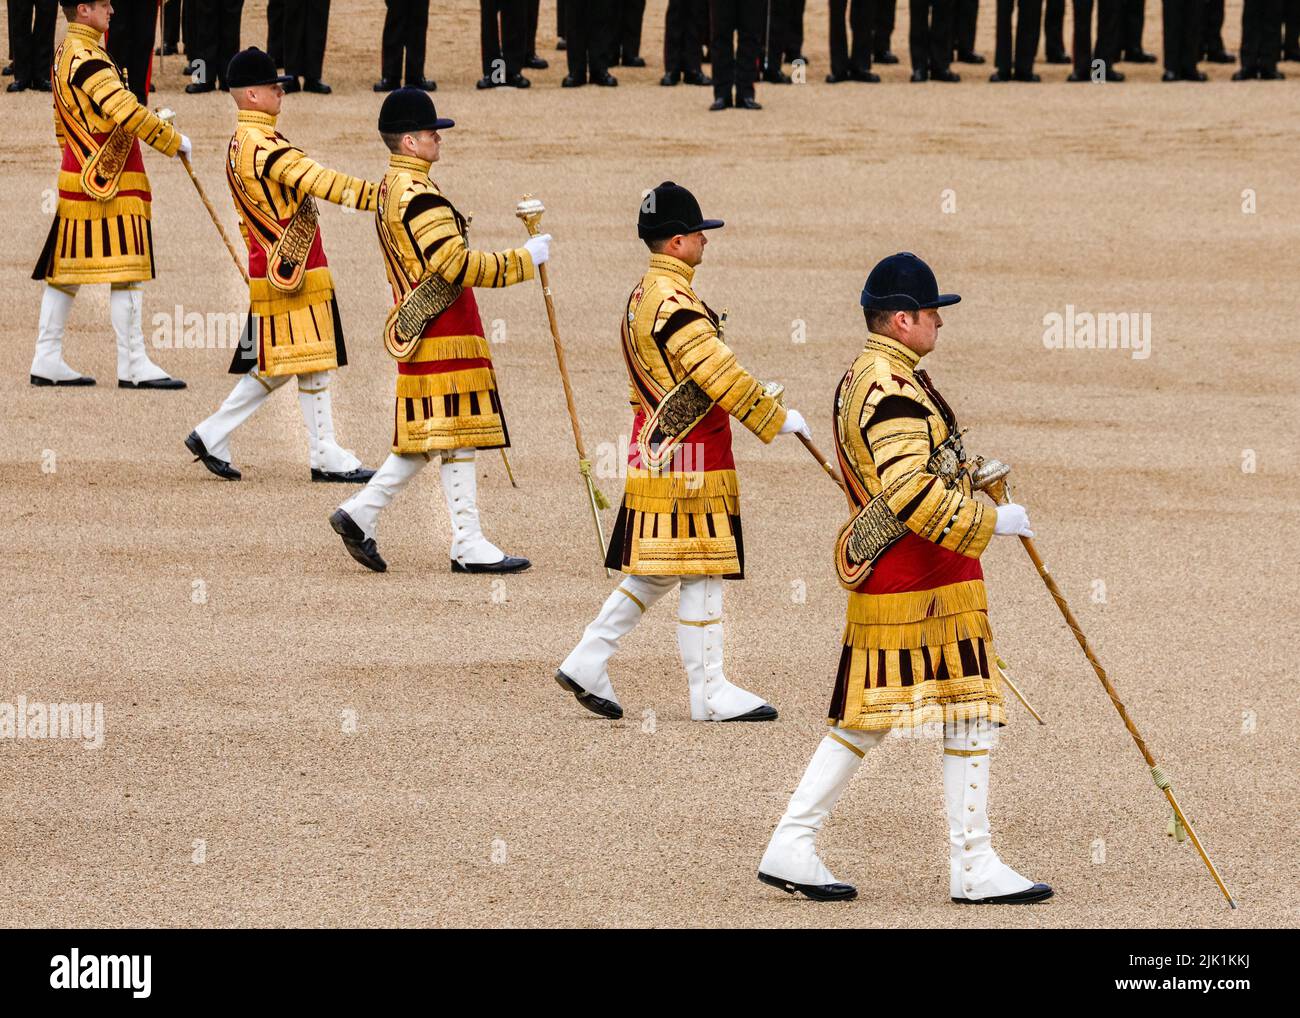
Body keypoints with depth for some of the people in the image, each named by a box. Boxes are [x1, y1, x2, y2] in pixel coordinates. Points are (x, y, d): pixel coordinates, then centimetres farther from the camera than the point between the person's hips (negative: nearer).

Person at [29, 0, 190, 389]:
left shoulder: (64, 53, 15)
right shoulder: (88, 58, -17)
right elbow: (127, 113, -24)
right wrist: (174, 142, -13)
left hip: (77, 179, 10)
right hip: (110, 186, -10)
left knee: (65, 270, 9)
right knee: (126, 271, -7)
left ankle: (47, 361, 11)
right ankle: (133, 365, -7)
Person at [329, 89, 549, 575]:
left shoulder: (389, 189, 14)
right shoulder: (419, 197, -18)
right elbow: (459, 266, -23)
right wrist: (525, 258, -16)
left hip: (420, 332, 10)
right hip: (444, 337, -10)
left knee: (423, 438, 14)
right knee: (457, 435, -5)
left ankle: (360, 514, 14)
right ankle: (468, 545, -2)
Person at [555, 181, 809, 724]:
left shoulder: (643, 294, 14)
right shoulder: (674, 301, -20)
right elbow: (720, 373, -22)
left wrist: (750, 393, 22)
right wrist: (778, 418, -14)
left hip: (656, 451, 10)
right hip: (686, 461, -10)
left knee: (653, 573, 15)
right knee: (702, 575, -4)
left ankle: (587, 664, 16)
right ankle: (710, 693, 1)